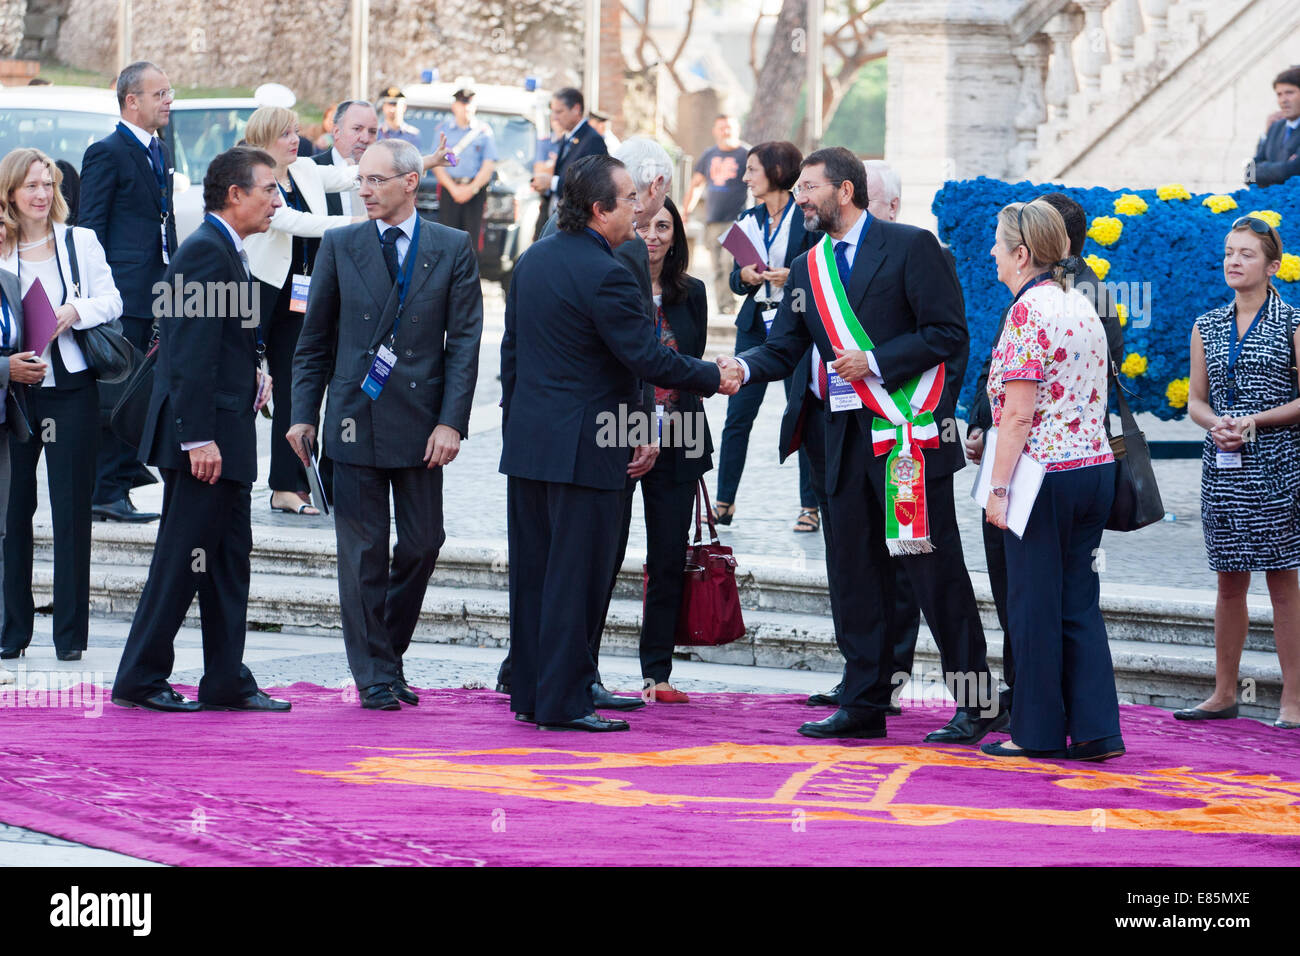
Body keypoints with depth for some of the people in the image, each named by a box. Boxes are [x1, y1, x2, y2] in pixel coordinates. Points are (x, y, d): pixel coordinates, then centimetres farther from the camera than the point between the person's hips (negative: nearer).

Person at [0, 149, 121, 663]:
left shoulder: (80, 242, 4)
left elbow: (111, 301, 1)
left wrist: (76, 312, -17)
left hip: (71, 387, -1)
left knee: (71, 509, 1)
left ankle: (70, 633, 6)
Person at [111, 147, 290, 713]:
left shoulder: (226, 252, 17)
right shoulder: (207, 252, -15)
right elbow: (192, 353, -21)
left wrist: (250, 377, 9)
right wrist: (199, 438, -24)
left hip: (223, 436, 10)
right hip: (203, 436, -10)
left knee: (230, 557, 12)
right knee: (182, 559, -5)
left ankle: (226, 682, 17)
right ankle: (140, 681, 3)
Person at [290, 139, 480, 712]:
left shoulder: (452, 250, 3)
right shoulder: (340, 247, 6)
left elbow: (464, 342, 0)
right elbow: (314, 339, 9)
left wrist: (452, 421, -9)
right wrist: (303, 415, 2)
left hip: (420, 422, 0)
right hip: (355, 421, 0)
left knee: (423, 542, 4)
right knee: (362, 550, 0)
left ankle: (388, 655, 22)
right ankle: (374, 675, 7)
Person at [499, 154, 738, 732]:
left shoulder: (532, 260, 10)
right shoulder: (604, 274, -18)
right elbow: (648, 358, -18)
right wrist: (714, 378, -6)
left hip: (526, 440, 9)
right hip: (584, 447, -9)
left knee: (533, 572, 12)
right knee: (575, 579, -3)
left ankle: (530, 695, 17)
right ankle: (563, 702, -1)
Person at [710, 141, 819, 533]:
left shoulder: (807, 217, -5)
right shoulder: (749, 219, 12)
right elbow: (736, 280, 13)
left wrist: (792, 276, -22)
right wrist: (744, 276, -8)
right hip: (755, 324, 5)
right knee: (737, 415, 2)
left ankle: (811, 506, 7)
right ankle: (724, 503, 7)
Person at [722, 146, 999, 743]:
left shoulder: (910, 247, -4)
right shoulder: (808, 269, 14)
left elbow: (950, 333, -9)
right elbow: (782, 350, 9)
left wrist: (875, 362, -16)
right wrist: (742, 367, -12)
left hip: (909, 432, -7)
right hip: (847, 437, 7)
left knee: (935, 570, -5)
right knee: (854, 574, 8)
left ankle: (976, 705, 2)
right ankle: (863, 705, 15)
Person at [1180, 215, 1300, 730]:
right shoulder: (1207, 326, 11)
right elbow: (1196, 400, 13)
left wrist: (1254, 421, -15)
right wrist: (1216, 425, -7)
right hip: (1222, 467, 4)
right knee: (1230, 581, 8)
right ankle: (1224, 694, 16)